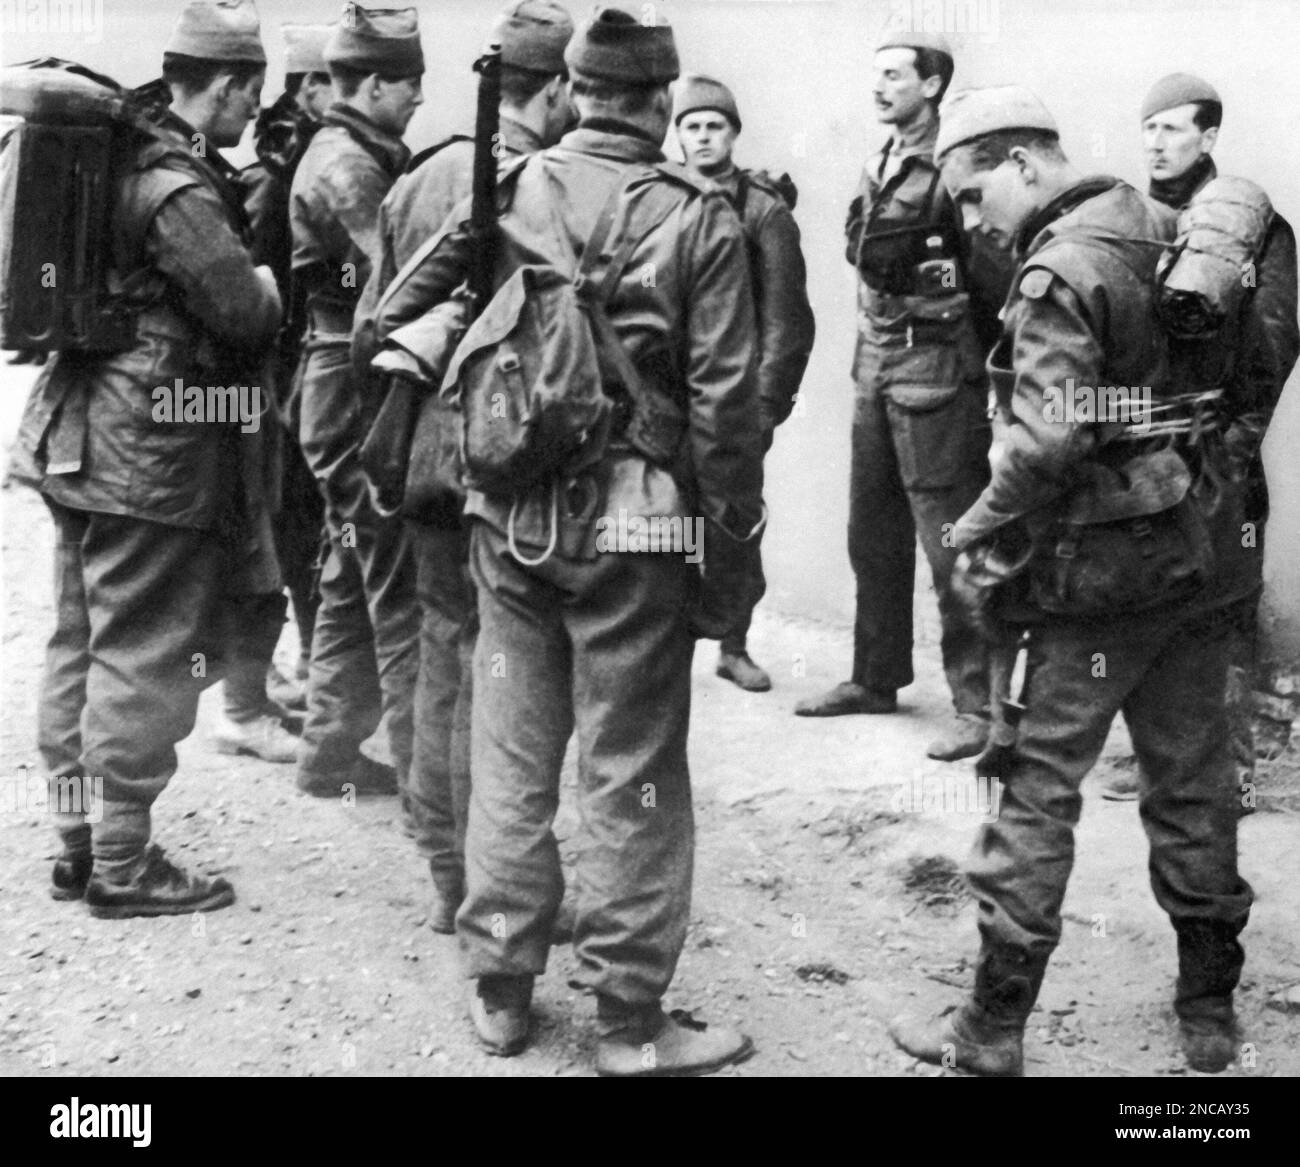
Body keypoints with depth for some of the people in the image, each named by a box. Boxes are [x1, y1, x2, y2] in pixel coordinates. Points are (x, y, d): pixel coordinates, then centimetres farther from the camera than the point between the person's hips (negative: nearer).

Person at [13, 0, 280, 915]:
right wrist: (270, 275, 2)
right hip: (154, 454, -10)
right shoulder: (182, 189, -18)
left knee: (83, 644, 16)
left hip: (79, 432, 10)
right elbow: (247, 312, -19)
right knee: (145, 658, -1)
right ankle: (122, 864, 9)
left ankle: (81, 839, 28)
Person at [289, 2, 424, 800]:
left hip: (355, 386, 10)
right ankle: (427, 776, -1)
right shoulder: (345, 165, -13)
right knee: (403, 585, -7)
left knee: (358, 579, 17)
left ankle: (331, 752, 27)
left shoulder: (366, 158, 17)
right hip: (359, 386, -10)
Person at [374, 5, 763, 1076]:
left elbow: (393, 322, 6)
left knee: (512, 754, 14)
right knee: (633, 775, 6)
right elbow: (724, 399, -9)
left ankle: (500, 988, 25)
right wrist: (731, 540, -1)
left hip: (510, 514, 4)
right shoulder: (699, 218, -7)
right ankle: (630, 1022, 16)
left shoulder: (504, 191, 3)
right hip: (634, 519, -3)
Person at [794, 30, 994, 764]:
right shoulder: (878, 171, 14)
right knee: (873, 537, 14)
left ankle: (976, 704, 0)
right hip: (876, 369, 8)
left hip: (934, 372, -8)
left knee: (948, 542, -7)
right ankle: (877, 678, 27)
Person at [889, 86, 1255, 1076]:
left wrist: (984, 549, -12)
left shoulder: (1059, 271, -16)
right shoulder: (1163, 228, 9)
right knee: (1195, 781, 15)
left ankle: (993, 1028, 10)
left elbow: (1047, 443, -24)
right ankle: (1210, 1010, 28)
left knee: (1039, 789, 2)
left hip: (1105, 567, -8)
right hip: (1203, 550, 8)